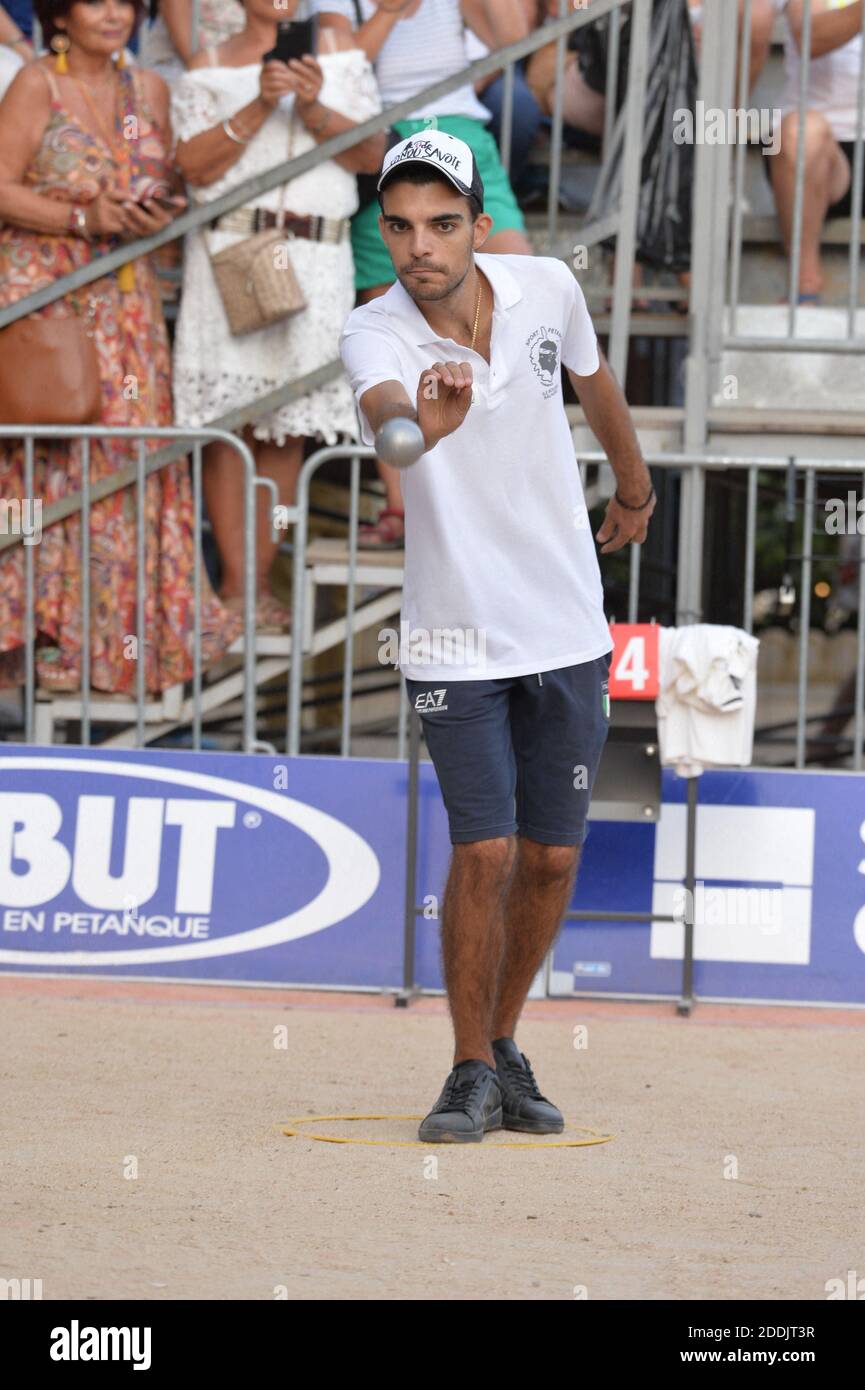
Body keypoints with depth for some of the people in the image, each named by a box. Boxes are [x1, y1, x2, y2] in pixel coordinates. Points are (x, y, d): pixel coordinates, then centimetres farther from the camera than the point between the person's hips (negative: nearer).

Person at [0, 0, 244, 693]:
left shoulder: (149, 90, 12)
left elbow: (171, 181, 20)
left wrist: (167, 207, -3)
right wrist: (86, 219, -18)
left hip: (127, 297, 6)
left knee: (131, 451, 2)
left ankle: (121, 629, 9)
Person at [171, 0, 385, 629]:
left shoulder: (343, 58, 11)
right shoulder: (210, 67, 7)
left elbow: (371, 154, 3)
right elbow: (196, 164, -4)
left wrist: (314, 110, -12)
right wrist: (258, 108, -14)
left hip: (316, 257, 2)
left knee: (288, 425, 3)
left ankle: (262, 578, 9)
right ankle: (233, 582, -2)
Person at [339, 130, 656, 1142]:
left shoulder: (547, 288, -7)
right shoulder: (374, 335, -18)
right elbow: (386, 420, -42)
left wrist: (634, 483, 31)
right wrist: (432, 416, -65)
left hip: (569, 634, 3)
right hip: (456, 641, -3)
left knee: (550, 858, 6)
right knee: (484, 852, -11)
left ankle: (505, 1047, 25)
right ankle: (471, 1073, 5)